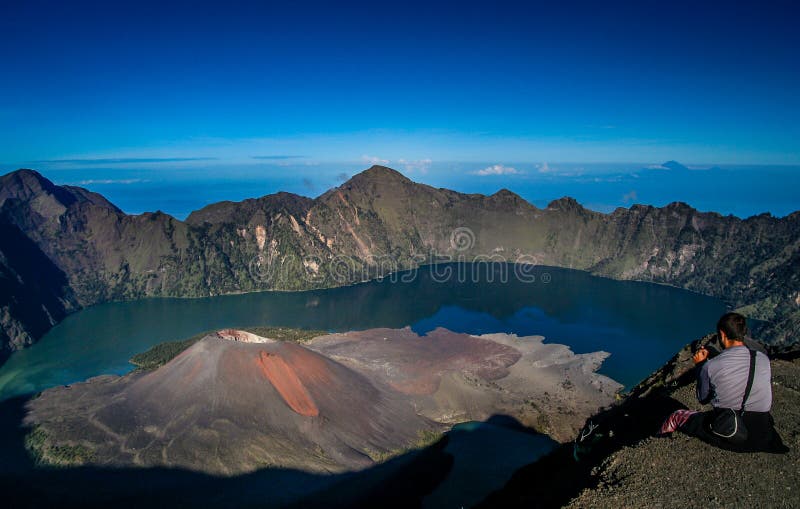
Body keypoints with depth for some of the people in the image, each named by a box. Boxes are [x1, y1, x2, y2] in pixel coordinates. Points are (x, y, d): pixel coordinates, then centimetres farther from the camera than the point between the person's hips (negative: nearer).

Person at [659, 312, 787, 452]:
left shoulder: (710, 366, -15)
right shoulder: (763, 359, -9)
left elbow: (703, 399, 2)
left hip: (726, 438, -2)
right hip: (762, 438, 3)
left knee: (677, 416, 22)